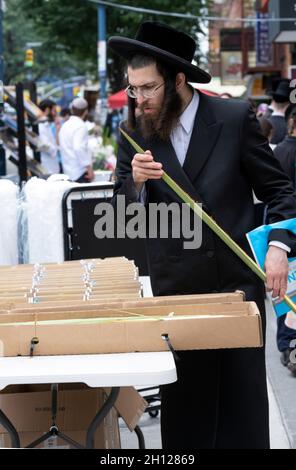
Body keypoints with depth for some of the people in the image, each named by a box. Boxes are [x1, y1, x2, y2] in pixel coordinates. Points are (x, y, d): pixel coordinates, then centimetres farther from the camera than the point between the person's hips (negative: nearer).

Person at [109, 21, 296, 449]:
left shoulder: (235, 119, -6)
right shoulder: (136, 132, 2)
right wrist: (136, 182, -18)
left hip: (235, 281, -2)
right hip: (174, 287, 2)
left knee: (242, 395, 6)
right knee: (183, 398, 6)